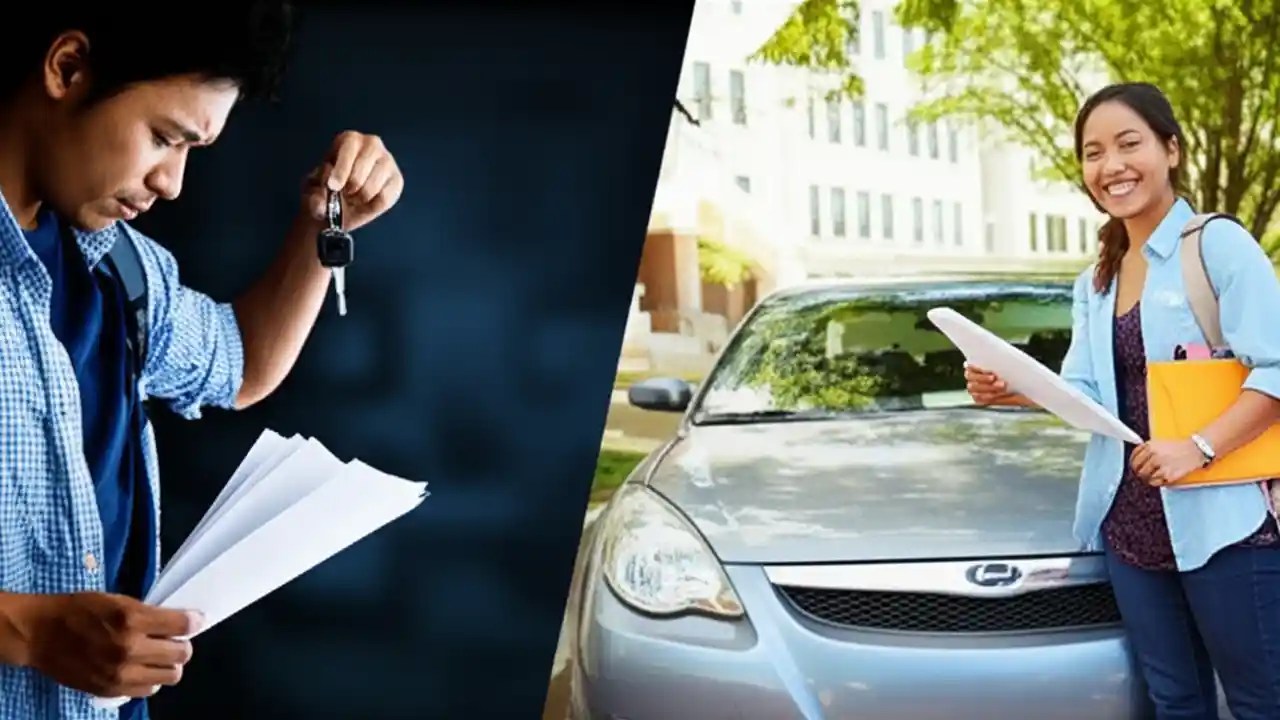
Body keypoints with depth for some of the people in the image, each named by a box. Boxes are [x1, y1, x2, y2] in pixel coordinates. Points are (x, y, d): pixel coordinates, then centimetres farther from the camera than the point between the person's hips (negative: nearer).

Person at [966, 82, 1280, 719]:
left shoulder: (1218, 244, -7)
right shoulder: (1095, 282, 14)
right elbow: (1084, 393, 7)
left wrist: (1198, 447, -25)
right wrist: (1008, 390, -12)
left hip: (1222, 519, -6)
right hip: (1130, 525, 7)